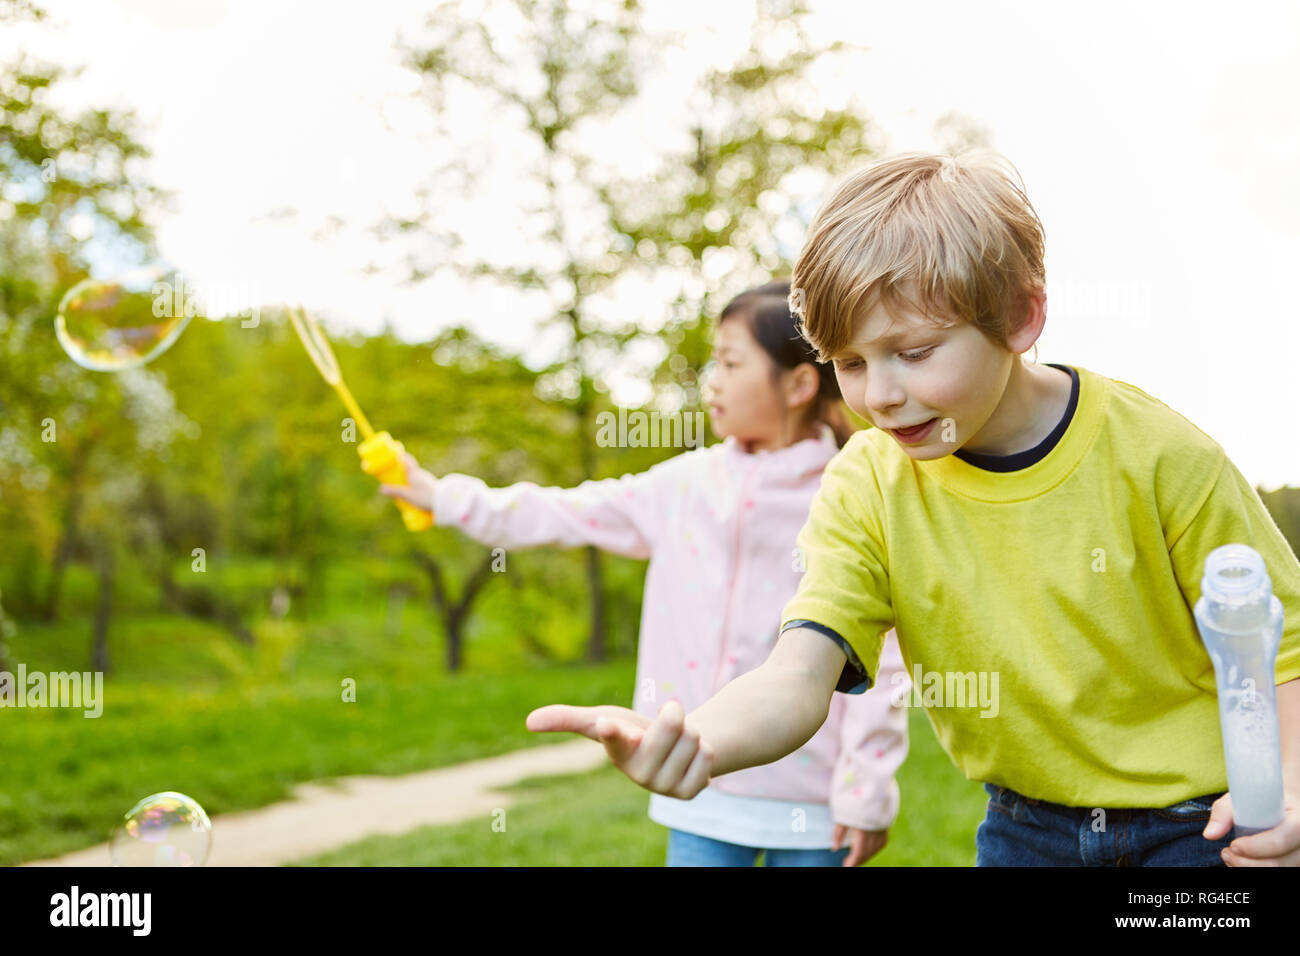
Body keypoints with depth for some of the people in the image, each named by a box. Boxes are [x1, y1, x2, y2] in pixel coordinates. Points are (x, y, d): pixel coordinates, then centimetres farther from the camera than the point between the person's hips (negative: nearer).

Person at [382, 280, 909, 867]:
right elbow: (572, 514, 11)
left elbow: (882, 658, -10)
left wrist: (866, 794, -10)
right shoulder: (688, 483, 5)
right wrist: (446, 497, 11)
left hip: (811, 803, -4)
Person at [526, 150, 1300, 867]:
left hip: (1195, 823, -1)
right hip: (1025, 828, 2)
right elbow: (801, 673, -24)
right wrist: (693, 741, -45)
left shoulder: (1155, 455, -17)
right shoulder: (868, 486, -12)